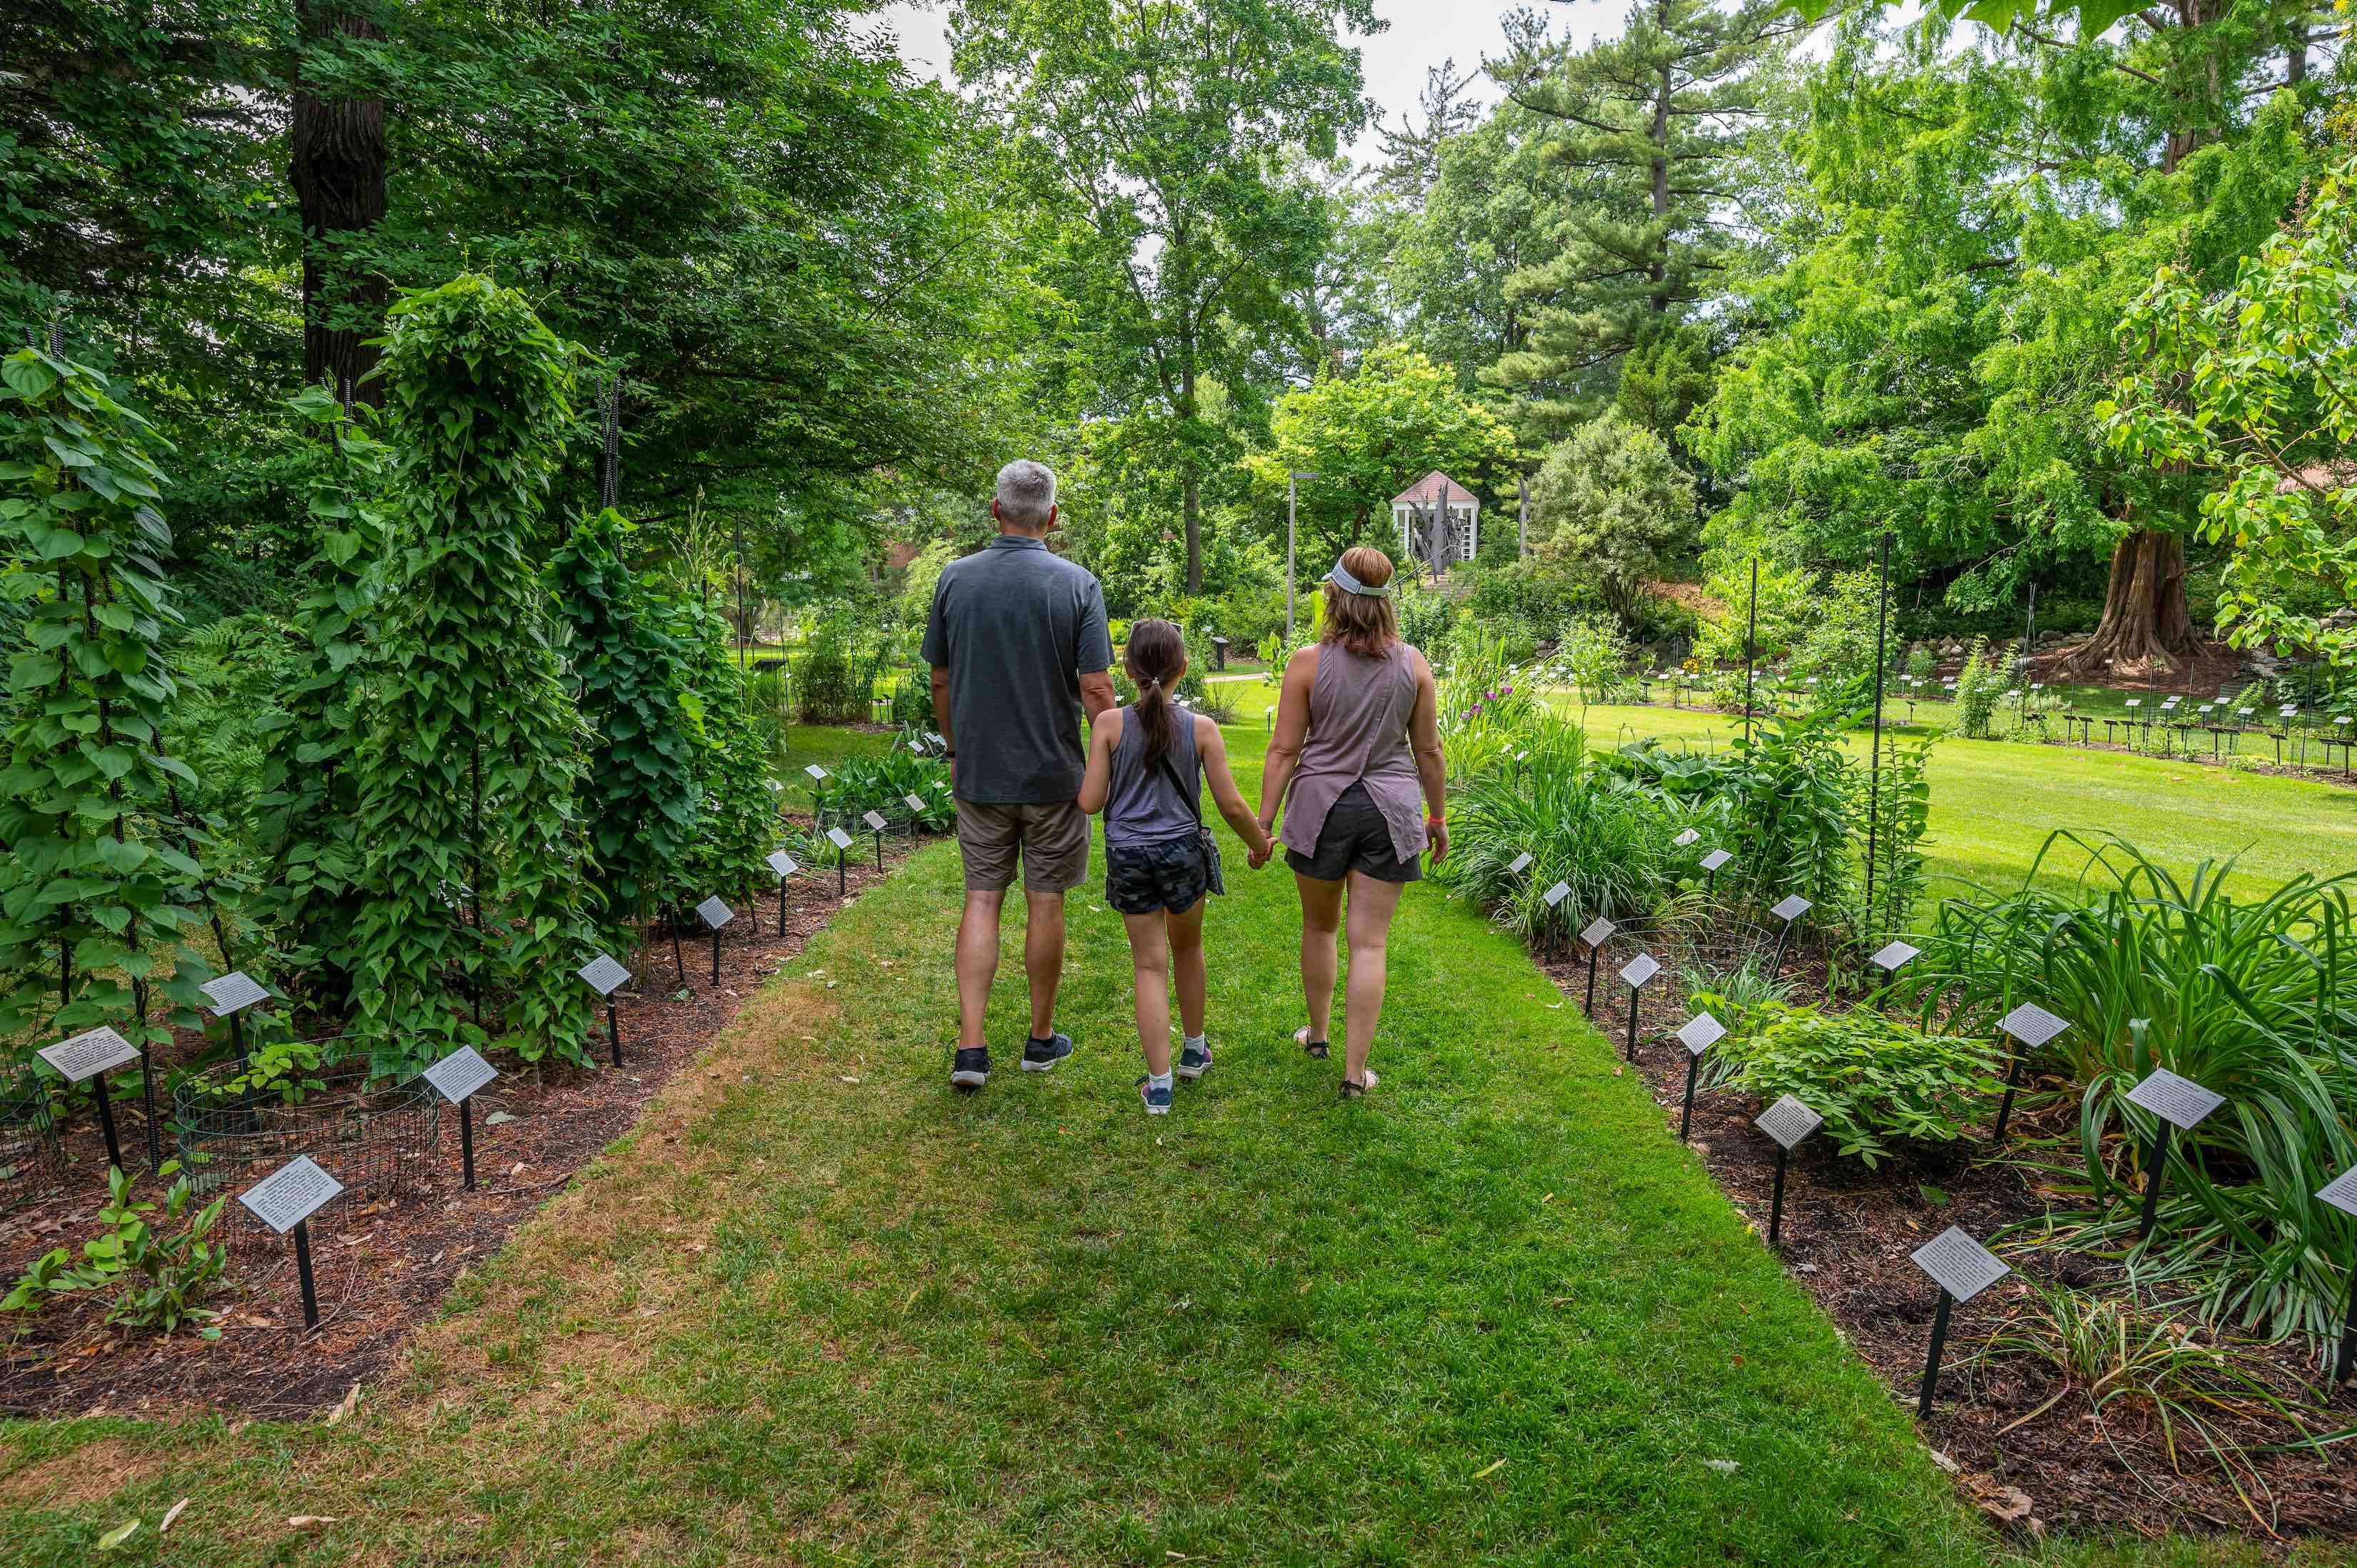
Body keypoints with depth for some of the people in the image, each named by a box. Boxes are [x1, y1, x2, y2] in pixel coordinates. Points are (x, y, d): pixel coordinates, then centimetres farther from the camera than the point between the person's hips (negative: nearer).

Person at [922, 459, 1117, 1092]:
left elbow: (940, 681, 5)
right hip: (1054, 775, -2)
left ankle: (971, 1046, 4)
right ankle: (1042, 1038, 24)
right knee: (1045, 904, 9)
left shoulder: (955, 579, -1)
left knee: (981, 901, 9)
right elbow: (1096, 691, -11)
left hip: (979, 774, 2)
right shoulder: (1077, 585, -9)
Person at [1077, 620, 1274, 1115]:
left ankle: (1159, 1083, 6)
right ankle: (1194, 1051, 40)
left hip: (1127, 852, 0)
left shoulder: (1110, 724, -8)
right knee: (1187, 948, 23)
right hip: (1184, 849, 1)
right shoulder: (1201, 728, -7)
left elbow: (1090, 803, -8)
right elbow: (1232, 805, -5)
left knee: (1149, 964, 7)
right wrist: (1260, 844, 13)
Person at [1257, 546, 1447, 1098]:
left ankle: (1317, 1035, 37)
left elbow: (1283, 751, -7)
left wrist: (1263, 823, -1)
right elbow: (1428, 751, 3)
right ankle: (1355, 1071, 8)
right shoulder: (1414, 665, -2)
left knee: (1319, 927, 20)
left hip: (1321, 805, 0)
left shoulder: (1308, 662, -8)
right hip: (1389, 810, 1)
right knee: (1369, 943, 4)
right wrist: (1438, 815, 15)